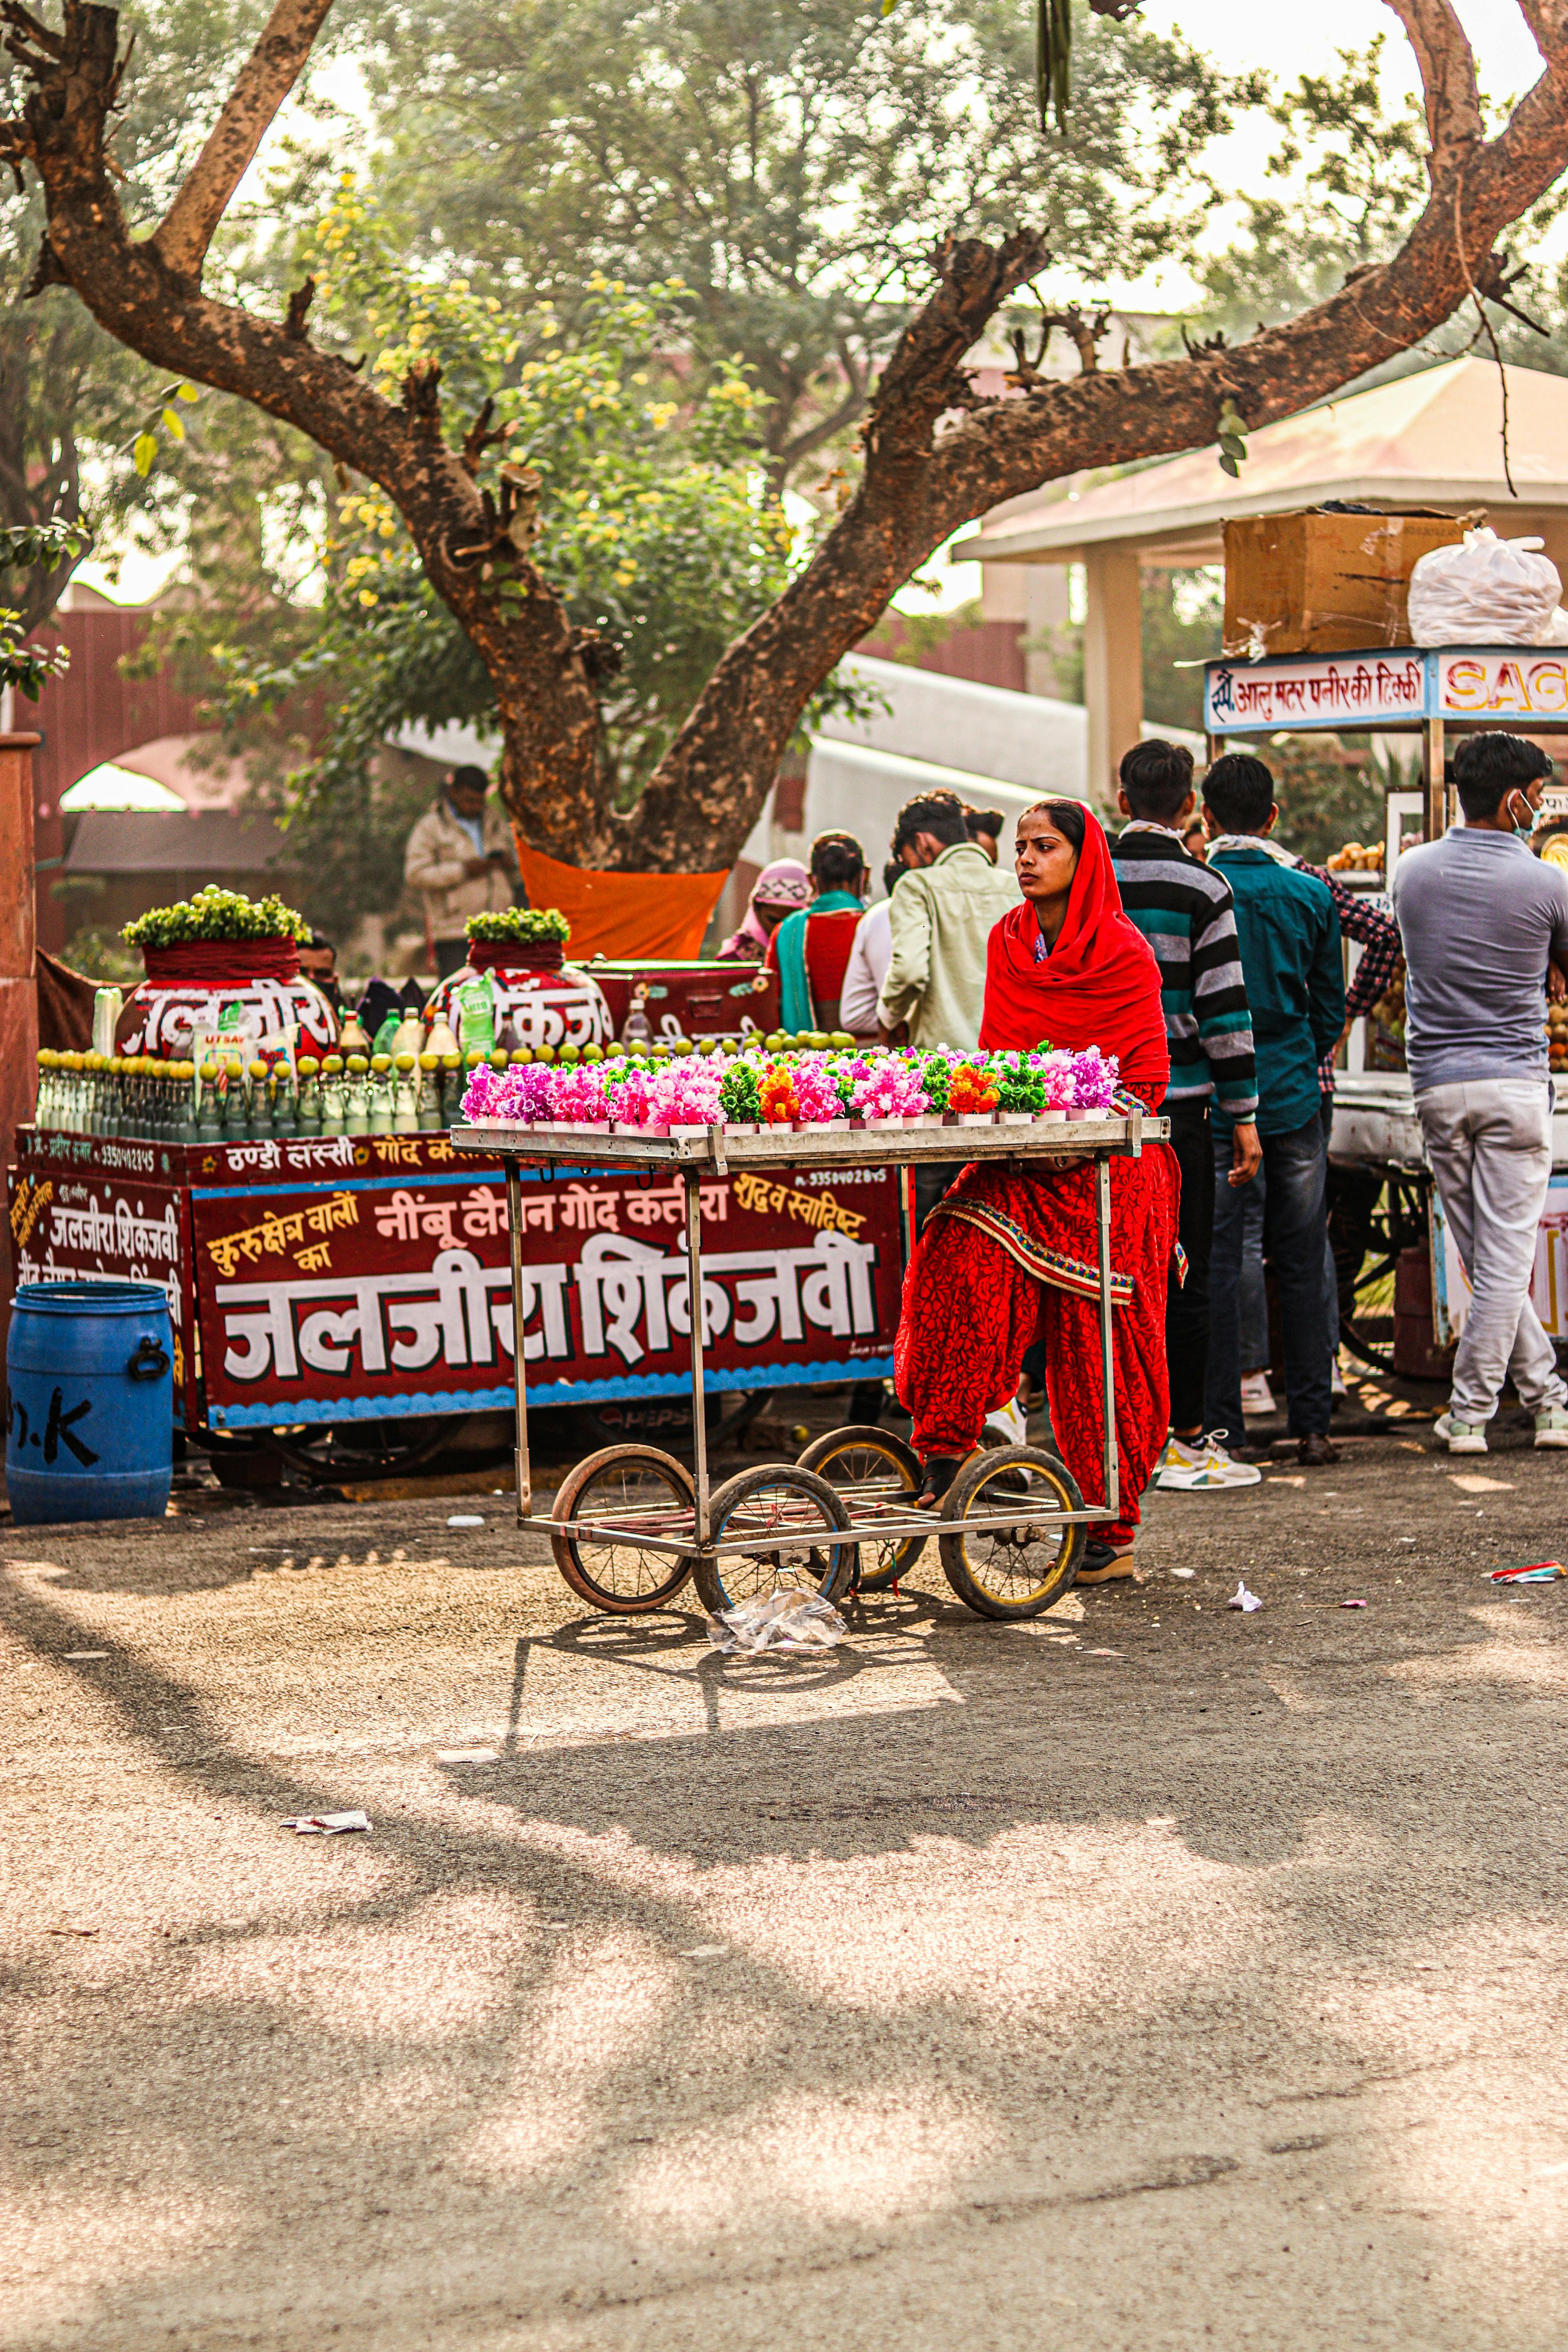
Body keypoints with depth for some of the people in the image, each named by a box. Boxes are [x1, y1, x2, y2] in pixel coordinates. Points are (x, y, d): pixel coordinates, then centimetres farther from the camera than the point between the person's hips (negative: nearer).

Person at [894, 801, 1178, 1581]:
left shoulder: (1123, 954, -6)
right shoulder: (1007, 941, 11)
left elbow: (1146, 1080, -5)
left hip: (1107, 1164, -5)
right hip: (1020, 1162, 5)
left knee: (1096, 1344, -3)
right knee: (963, 1257, -22)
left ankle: (1112, 1533, 6)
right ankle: (943, 1451, -15)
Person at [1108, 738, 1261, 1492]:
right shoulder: (1202, 889, -5)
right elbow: (1224, 1009, -8)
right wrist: (1243, 1116, -4)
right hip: (1176, 1102, -4)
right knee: (1181, 1274, 1)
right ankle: (1181, 1438, 2)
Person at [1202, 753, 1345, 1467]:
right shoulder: (1310, 895, 0)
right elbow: (1331, 1008, 8)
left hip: (1211, 1105, -2)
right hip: (1293, 1100, 2)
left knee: (1215, 1267, 3)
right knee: (1302, 1267, 7)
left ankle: (1221, 1429, 2)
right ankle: (1312, 1427, 7)